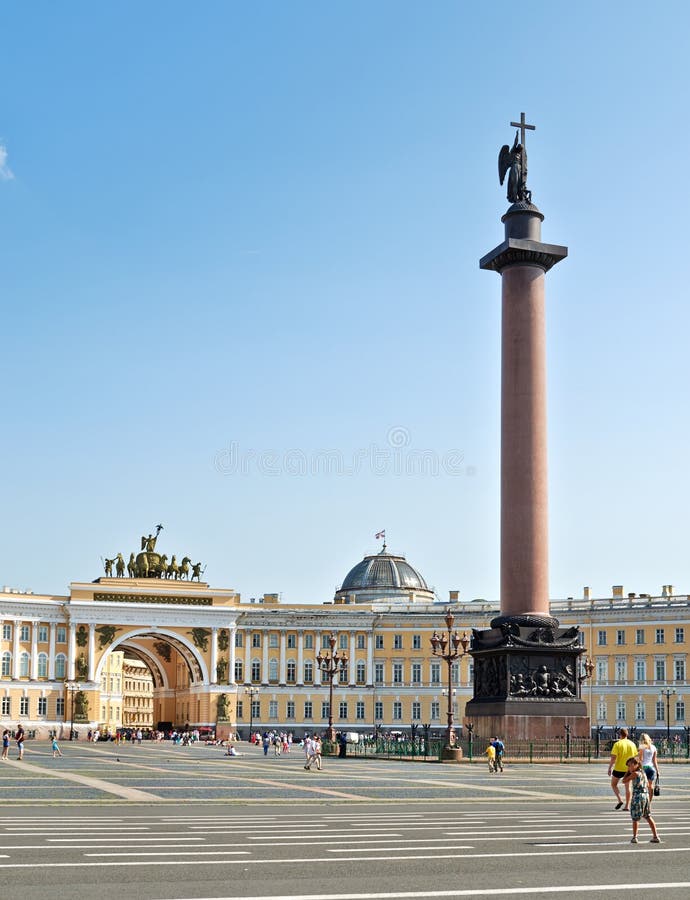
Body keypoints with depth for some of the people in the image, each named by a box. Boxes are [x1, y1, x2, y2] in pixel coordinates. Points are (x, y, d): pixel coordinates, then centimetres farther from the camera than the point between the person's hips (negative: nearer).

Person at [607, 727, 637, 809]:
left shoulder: (617, 744, -11)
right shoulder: (632, 744, 3)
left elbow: (613, 758, -15)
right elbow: (636, 757, 7)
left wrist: (610, 768, -8)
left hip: (618, 769, -4)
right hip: (629, 769, 4)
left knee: (613, 784, 14)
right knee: (627, 787, 12)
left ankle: (620, 800, -3)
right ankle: (627, 805, 11)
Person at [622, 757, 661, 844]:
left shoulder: (635, 773, -11)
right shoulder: (643, 772, 12)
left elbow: (624, 781, -8)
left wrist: (627, 772, 3)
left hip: (637, 796, -8)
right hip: (646, 795, 8)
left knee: (635, 818, 3)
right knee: (648, 817, 13)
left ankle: (634, 837, 7)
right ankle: (655, 837, 12)